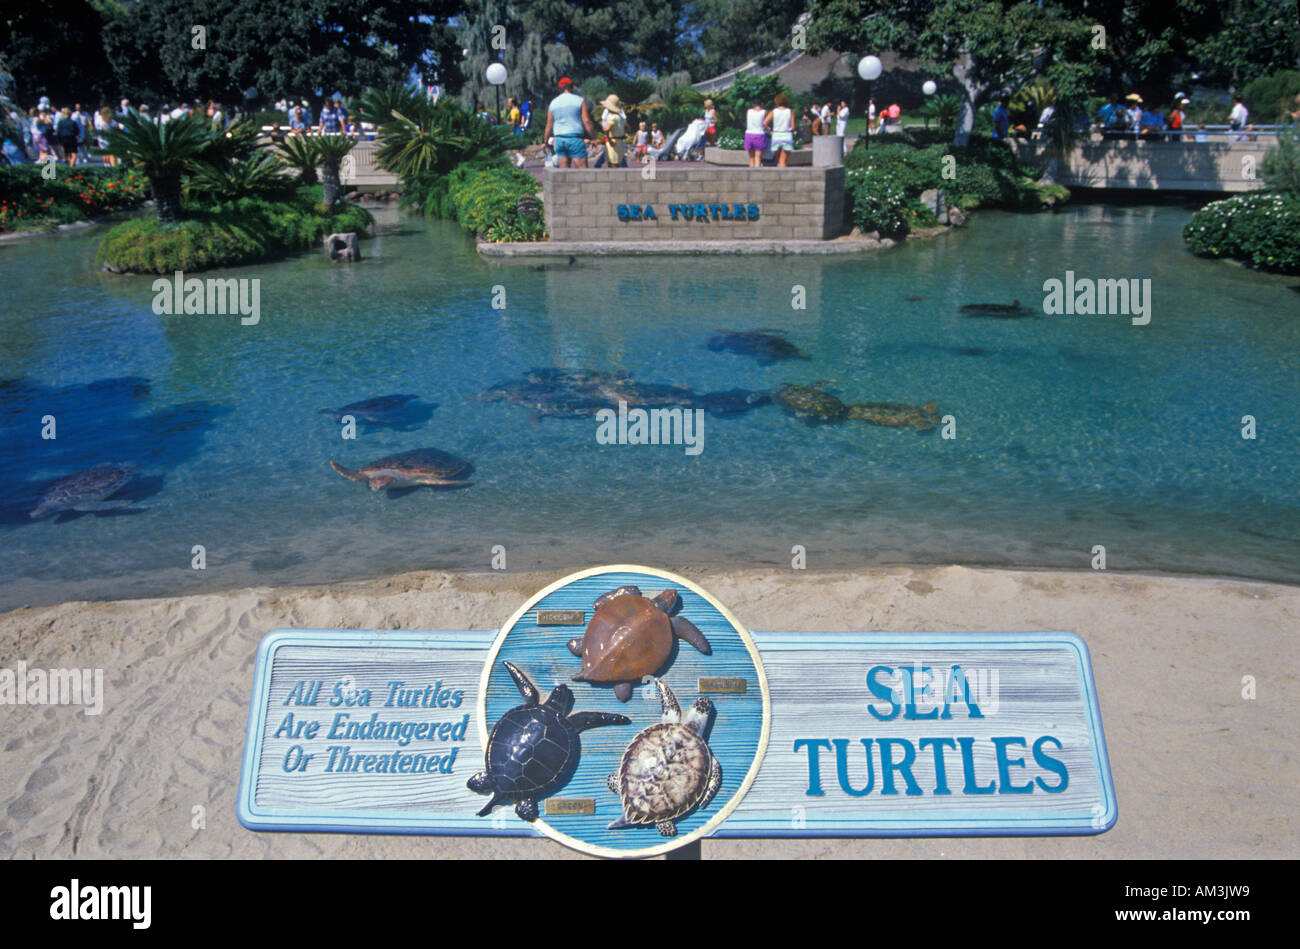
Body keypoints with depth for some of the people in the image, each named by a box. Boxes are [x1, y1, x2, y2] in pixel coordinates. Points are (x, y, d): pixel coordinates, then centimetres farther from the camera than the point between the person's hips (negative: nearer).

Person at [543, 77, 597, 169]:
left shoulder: (553, 103, 11)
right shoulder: (579, 100, 0)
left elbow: (549, 126, 12)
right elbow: (587, 122, -6)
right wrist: (594, 139, 0)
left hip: (559, 140, 4)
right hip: (575, 139, -4)